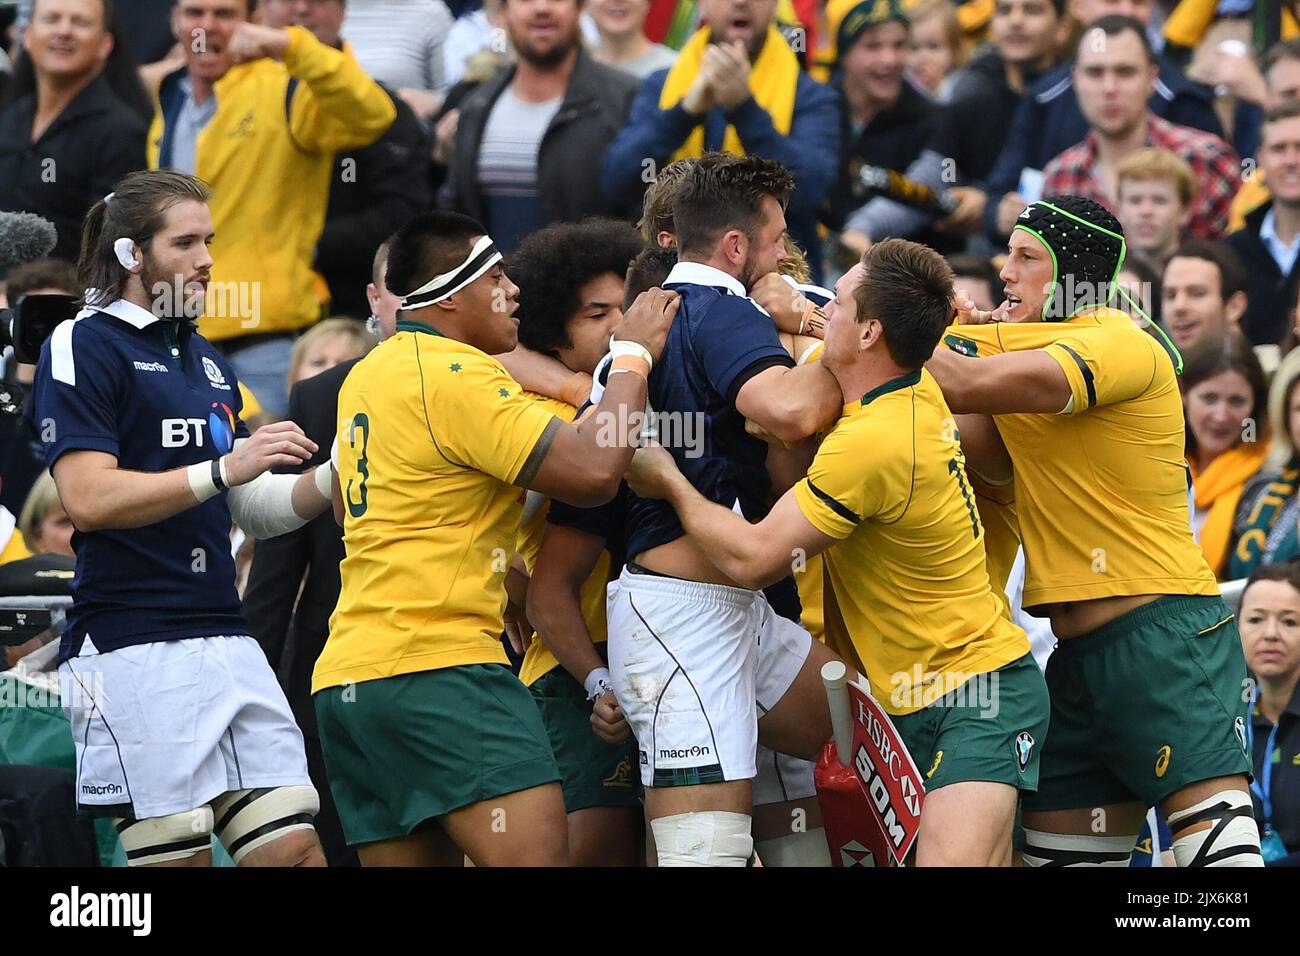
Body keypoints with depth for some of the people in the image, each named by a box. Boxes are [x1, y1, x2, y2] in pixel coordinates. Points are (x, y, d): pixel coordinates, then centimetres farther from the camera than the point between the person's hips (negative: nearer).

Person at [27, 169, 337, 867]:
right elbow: (89, 499, -15)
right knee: (177, 858, -9)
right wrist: (223, 469, -20)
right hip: (132, 647, -7)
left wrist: (328, 480, 8)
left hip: (226, 640, 8)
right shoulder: (82, 346, -3)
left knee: (293, 848, -2)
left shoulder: (207, 360, 22)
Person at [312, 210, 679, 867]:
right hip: (438, 667, -10)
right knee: (538, 854, -18)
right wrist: (633, 357, -4)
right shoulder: (456, 377, -11)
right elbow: (592, 472, -19)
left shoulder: (365, 377, 18)